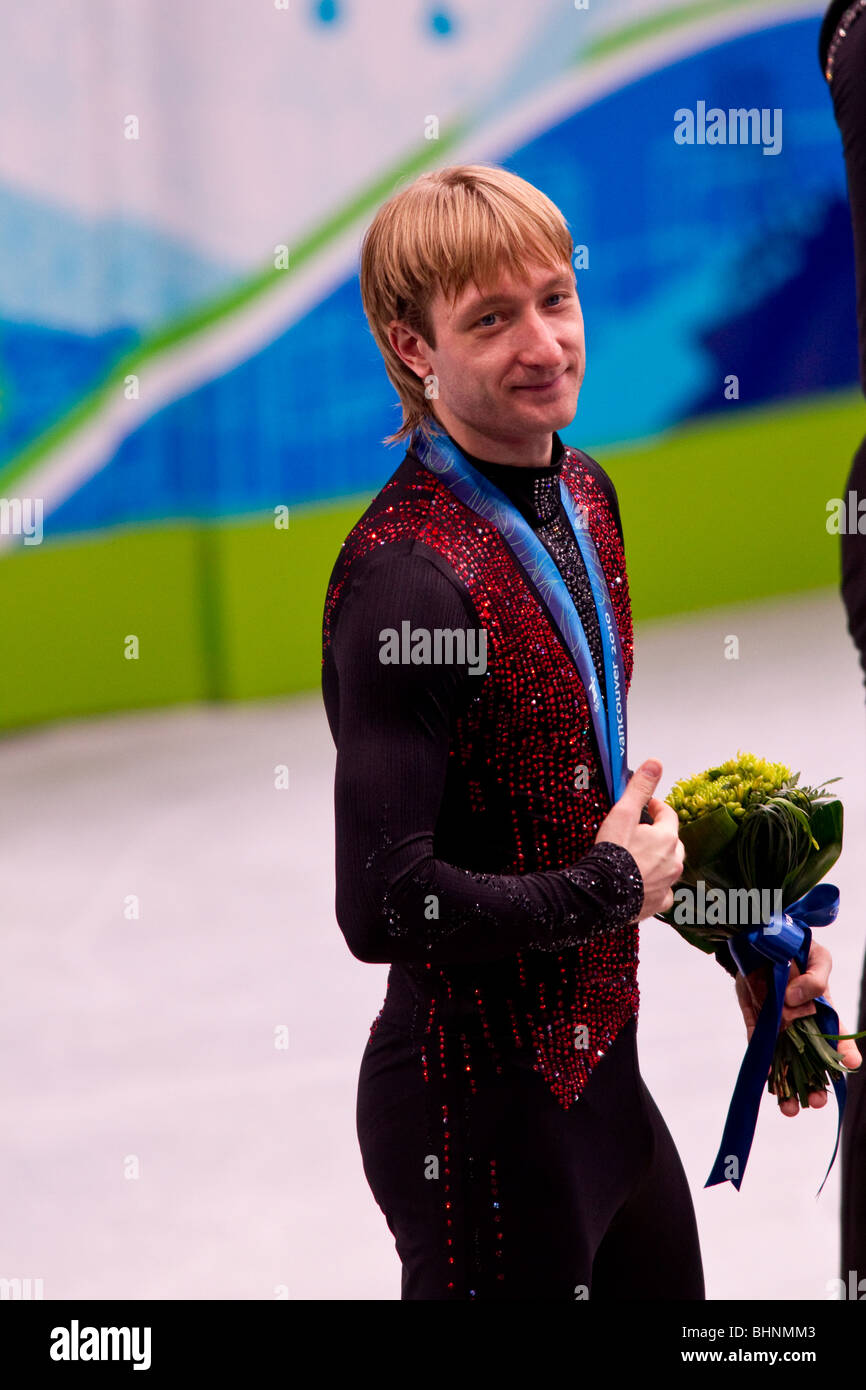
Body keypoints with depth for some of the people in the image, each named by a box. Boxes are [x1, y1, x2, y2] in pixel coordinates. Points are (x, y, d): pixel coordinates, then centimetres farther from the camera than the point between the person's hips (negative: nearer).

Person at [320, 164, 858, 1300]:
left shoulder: (583, 495, 5)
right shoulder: (411, 576, -23)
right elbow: (383, 906, -27)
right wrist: (613, 888, -15)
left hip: (597, 1071, 9)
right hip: (482, 1111, -9)